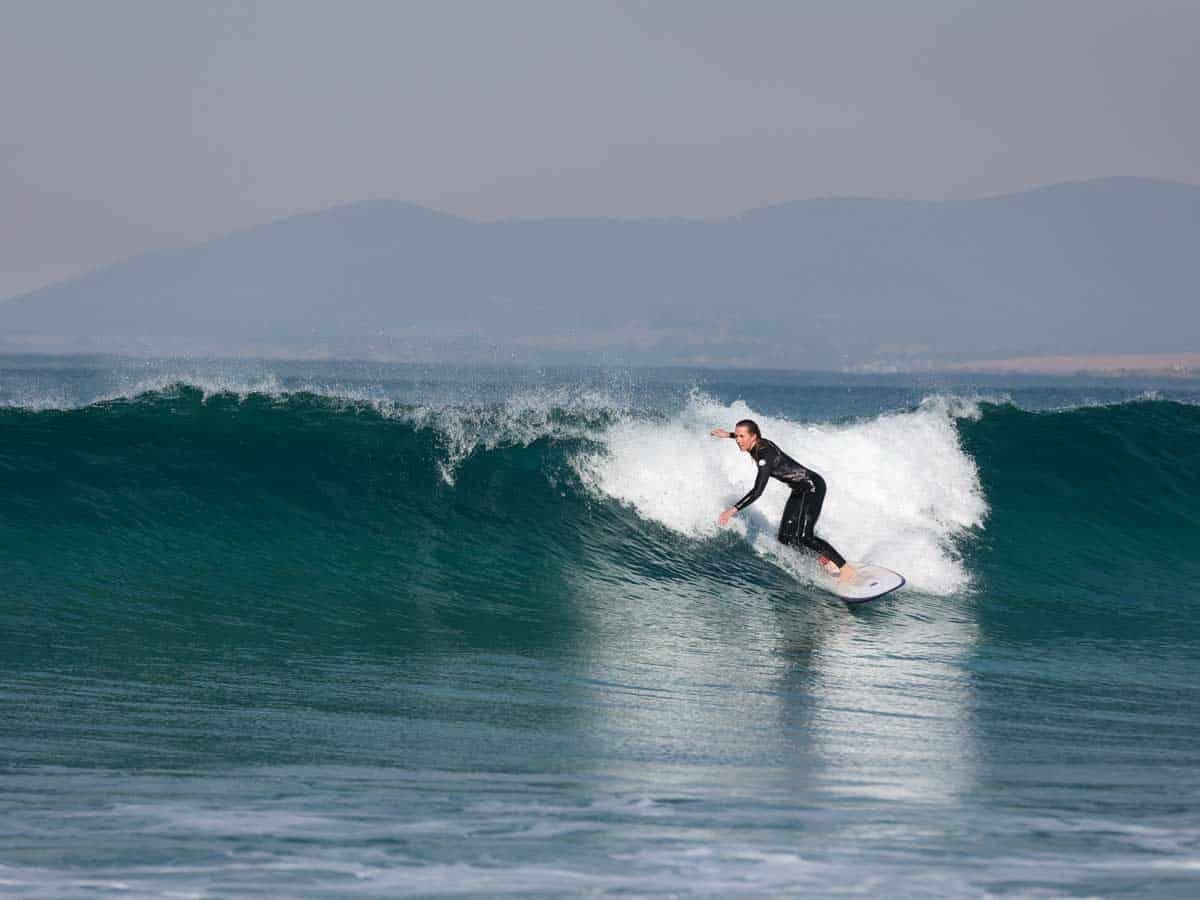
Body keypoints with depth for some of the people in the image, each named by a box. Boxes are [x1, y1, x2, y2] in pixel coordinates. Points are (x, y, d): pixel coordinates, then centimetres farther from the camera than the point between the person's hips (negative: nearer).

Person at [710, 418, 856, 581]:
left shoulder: (765, 455, -27)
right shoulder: (758, 444, -1)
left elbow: (757, 491, -33)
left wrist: (733, 510, -33)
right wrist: (728, 434, 31)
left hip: (813, 487, -10)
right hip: (799, 491, 10)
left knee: (803, 537, -19)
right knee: (786, 538, 2)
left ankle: (845, 567, -12)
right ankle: (826, 560, 12)